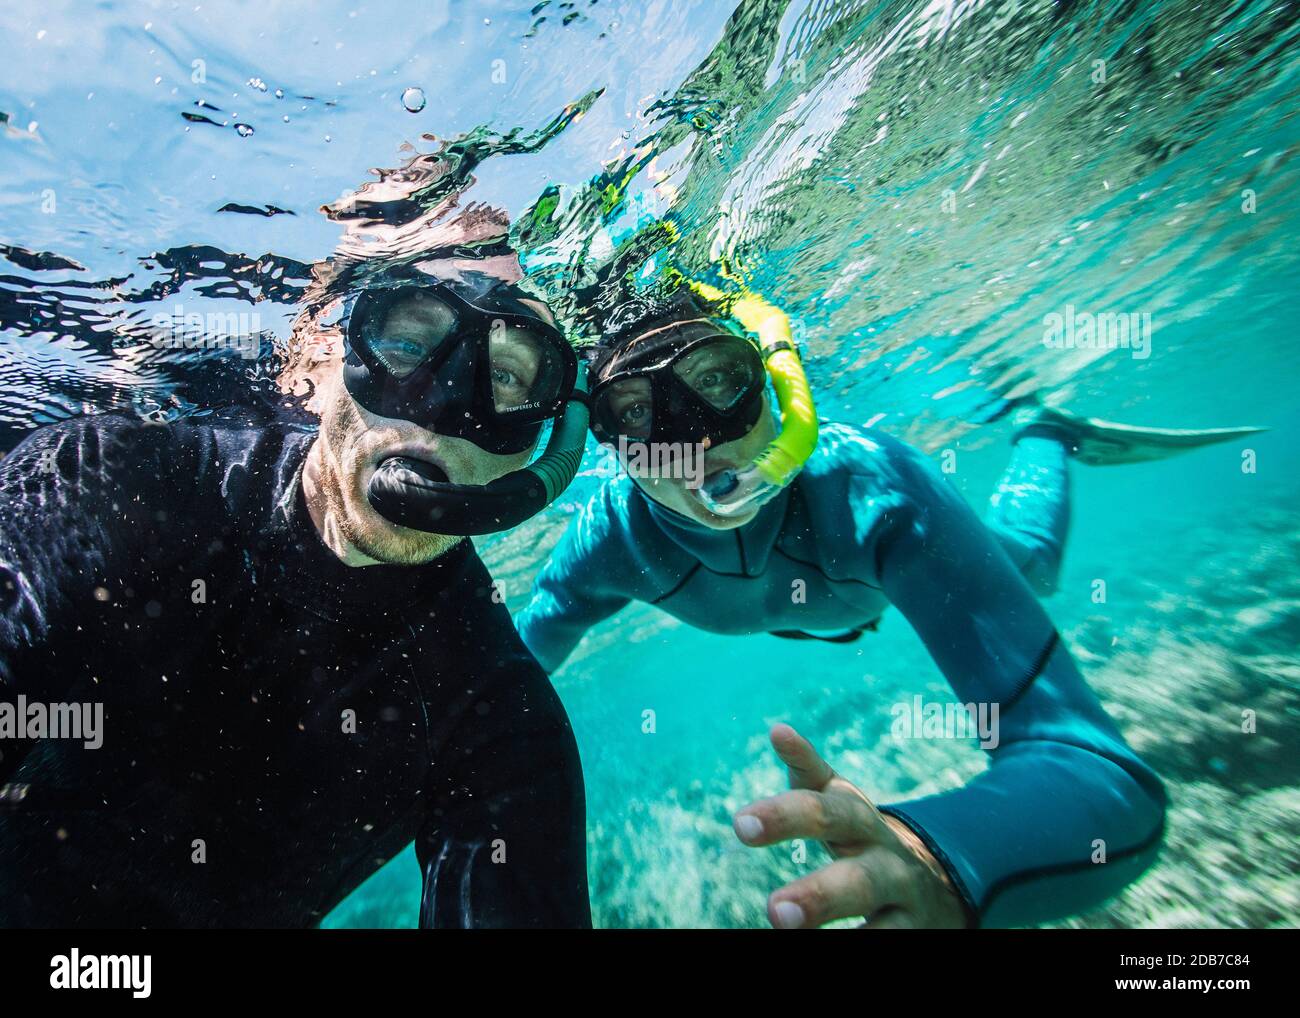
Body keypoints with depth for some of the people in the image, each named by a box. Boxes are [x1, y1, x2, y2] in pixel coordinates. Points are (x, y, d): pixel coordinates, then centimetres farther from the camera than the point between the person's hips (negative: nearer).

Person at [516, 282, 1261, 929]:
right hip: (799, 612, 3)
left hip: (885, 558, -2)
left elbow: (1106, 773, -53)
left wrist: (936, 856, -73)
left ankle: (1047, 434, 45)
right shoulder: (609, 540, -39)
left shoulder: (873, 490, -49)